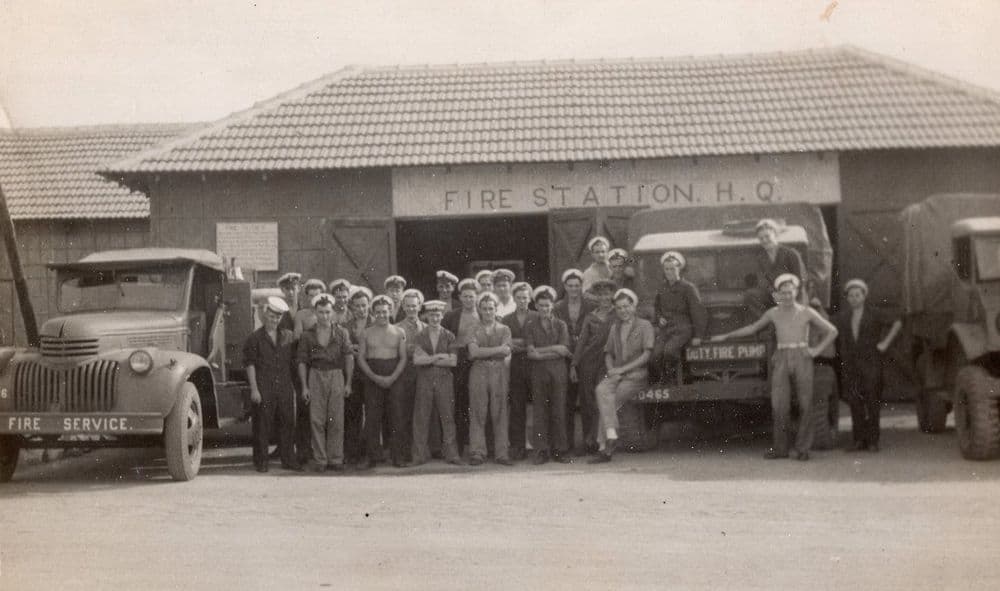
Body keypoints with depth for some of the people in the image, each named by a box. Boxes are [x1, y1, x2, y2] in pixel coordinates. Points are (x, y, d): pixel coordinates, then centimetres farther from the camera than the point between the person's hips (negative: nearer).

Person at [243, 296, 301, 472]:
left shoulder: (288, 336, 12)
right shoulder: (255, 338, 1)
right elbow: (250, 364, -3)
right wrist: (254, 389, -9)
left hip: (285, 387, 4)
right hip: (263, 388, -4)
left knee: (288, 423, 6)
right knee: (262, 425, -1)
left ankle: (288, 459, 14)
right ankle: (261, 461, 8)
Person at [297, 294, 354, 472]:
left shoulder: (341, 333, 4)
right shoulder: (308, 335, 5)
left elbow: (349, 357, 2)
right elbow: (302, 362, 6)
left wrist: (348, 383, -4)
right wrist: (304, 386, -1)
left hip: (336, 375, 0)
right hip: (316, 376, 0)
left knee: (336, 420, -1)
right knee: (317, 420, -1)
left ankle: (335, 459, 6)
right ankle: (319, 460, 4)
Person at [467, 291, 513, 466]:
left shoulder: (504, 330, 13)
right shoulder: (473, 330, 10)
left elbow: (506, 352, -3)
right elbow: (474, 352, -7)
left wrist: (483, 352, -6)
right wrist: (498, 348, -7)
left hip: (499, 372, 1)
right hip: (478, 372, -1)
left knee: (500, 413, -1)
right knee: (478, 413, -3)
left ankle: (501, 453, 2)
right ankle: (477, 453, 1)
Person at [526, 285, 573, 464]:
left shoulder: (561, 325, 11)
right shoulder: (530, 326, 9)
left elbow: (564, 351, -1)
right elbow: (531, 353, -3)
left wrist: (541, 351, -5)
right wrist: (554, 349, -6)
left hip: (558, 371, 0)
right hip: (538, 373, 0)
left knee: (559, 412, -1)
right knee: (539, 412, -2)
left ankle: (559, 451, 5)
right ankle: (541, 452, 2)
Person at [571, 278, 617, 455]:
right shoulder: (590, 317, 14)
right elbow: (581, 341, 11)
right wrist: (573, 365, 3)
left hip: (605, 362, -2)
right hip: (587, 361, 2)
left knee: (600, 400, -12)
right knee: (586, 402, 0)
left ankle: (593, 440, -6)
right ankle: (588, 443, 7)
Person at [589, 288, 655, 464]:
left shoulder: (644, 325, 3)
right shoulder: (614, 327, 20)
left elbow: (646, 355, -6)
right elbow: (608, 353, 22)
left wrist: (622, 369, -12)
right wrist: (611, 370, -1)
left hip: (636, 375, -4)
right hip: (616, 375, 4)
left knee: (609, 402, -25)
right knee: (601, 390, -29)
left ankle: (603, 447, -21)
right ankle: (611, 436, -35)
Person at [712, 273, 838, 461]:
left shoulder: (807, 312, 6)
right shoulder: (773, 313, 11)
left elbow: (832, 331, 11)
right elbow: (753, 328, 23)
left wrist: (817, 350, 0)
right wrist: (726, 336, 24)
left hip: (802, 358, -1)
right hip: (781, 359, 1)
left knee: (805, 405, -2)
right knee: (779, 405, -8)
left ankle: (803, 448, 5)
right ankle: (780, 448, 0)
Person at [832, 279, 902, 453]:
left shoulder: (874, 314, 3)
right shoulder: (842, 316, 12)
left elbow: (897, 323, 3)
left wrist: (885, 343, -2)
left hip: (871, 362, -3)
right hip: (850, 364, 3)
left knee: (872, 402, -4)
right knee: (855, 403, 0)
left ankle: (872, 440, -1)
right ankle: (858, 440, 5)